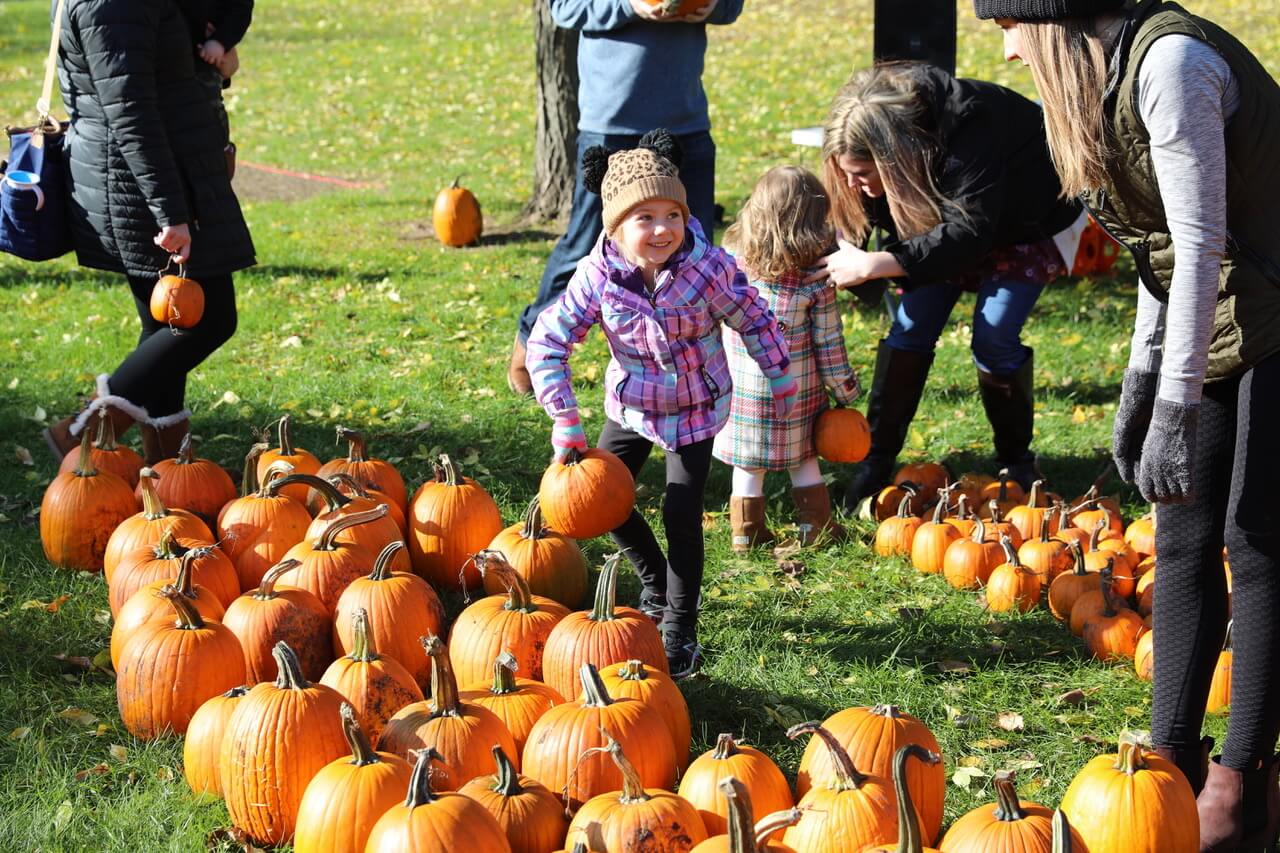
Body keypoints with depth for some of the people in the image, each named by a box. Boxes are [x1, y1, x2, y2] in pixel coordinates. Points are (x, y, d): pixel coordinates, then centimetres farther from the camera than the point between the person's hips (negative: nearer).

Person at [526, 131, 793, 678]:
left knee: (681, 513, -7)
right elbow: (547, 342, -19)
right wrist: (565, 422, -22)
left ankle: (679, 626, 9)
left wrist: (780, 378, 1)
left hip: (695, 409, -3)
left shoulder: (709, 267, -26)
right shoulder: (598, 275, -24)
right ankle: (655, 583, 31)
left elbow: (753, 320, -9)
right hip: (630, 405, 3)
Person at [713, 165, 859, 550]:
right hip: (796, 389, -1)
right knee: (803, 460, 18)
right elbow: (828, 343, -6)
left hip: (741, 385, 1)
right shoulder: (816, 279, -13)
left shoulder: (732, 261, -9)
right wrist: (845, 391, 6)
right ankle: (816, 526, 24)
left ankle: (747, 532, 19)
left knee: (748, 464, 12)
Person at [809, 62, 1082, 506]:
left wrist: (875, 265, -51)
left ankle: (1016, 461, 7)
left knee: (993, 339, -14)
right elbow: (853, 224, -11)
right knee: (911, 326, -6)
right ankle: (877, 461, 2)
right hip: (948, 212, 6)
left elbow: (969, 232, -48)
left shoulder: (967, 125, -43)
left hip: (1033, 216, -5)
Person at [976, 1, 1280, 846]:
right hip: (1206, 323, 9)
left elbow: (1201, 242, -25)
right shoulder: (1109, 73, 7)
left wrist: (1177, 407, -25)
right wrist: (1141, 377, 14)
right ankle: (1174, 755, 17)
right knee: (1184, 536, 9)